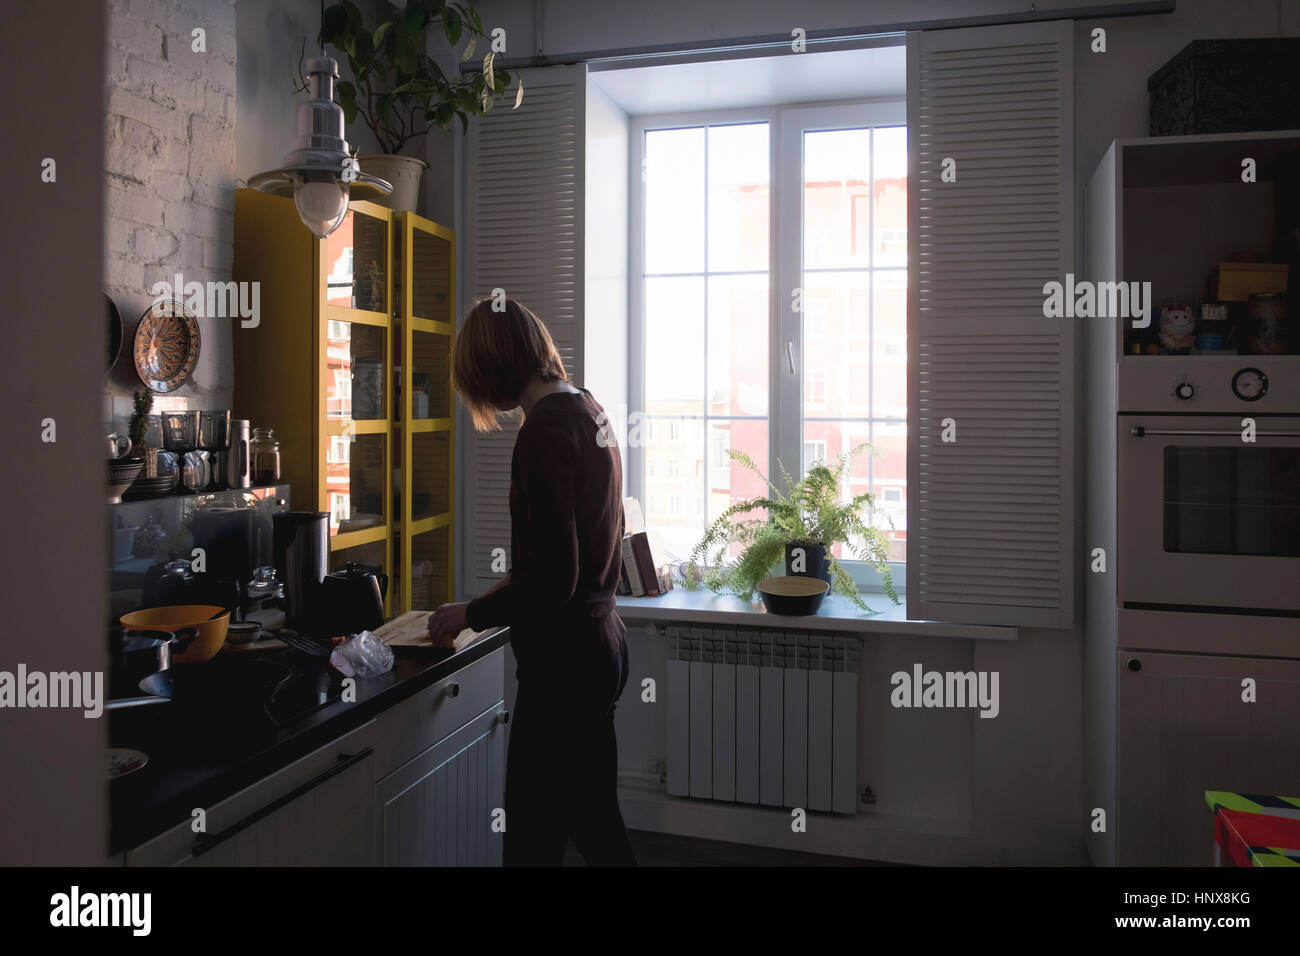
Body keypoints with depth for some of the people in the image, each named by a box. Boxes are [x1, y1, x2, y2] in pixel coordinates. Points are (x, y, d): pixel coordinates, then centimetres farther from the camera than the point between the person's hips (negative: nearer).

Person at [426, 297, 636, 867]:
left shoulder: (544, 431, -19)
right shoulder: (588, 410, 10)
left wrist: (471, 613, -8)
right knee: (593, 819, 21)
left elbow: (552, 580, -22)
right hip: (599, 642, 10)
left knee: (533, 834, 3)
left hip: (564, 660, -10)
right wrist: (506, 593, 23)